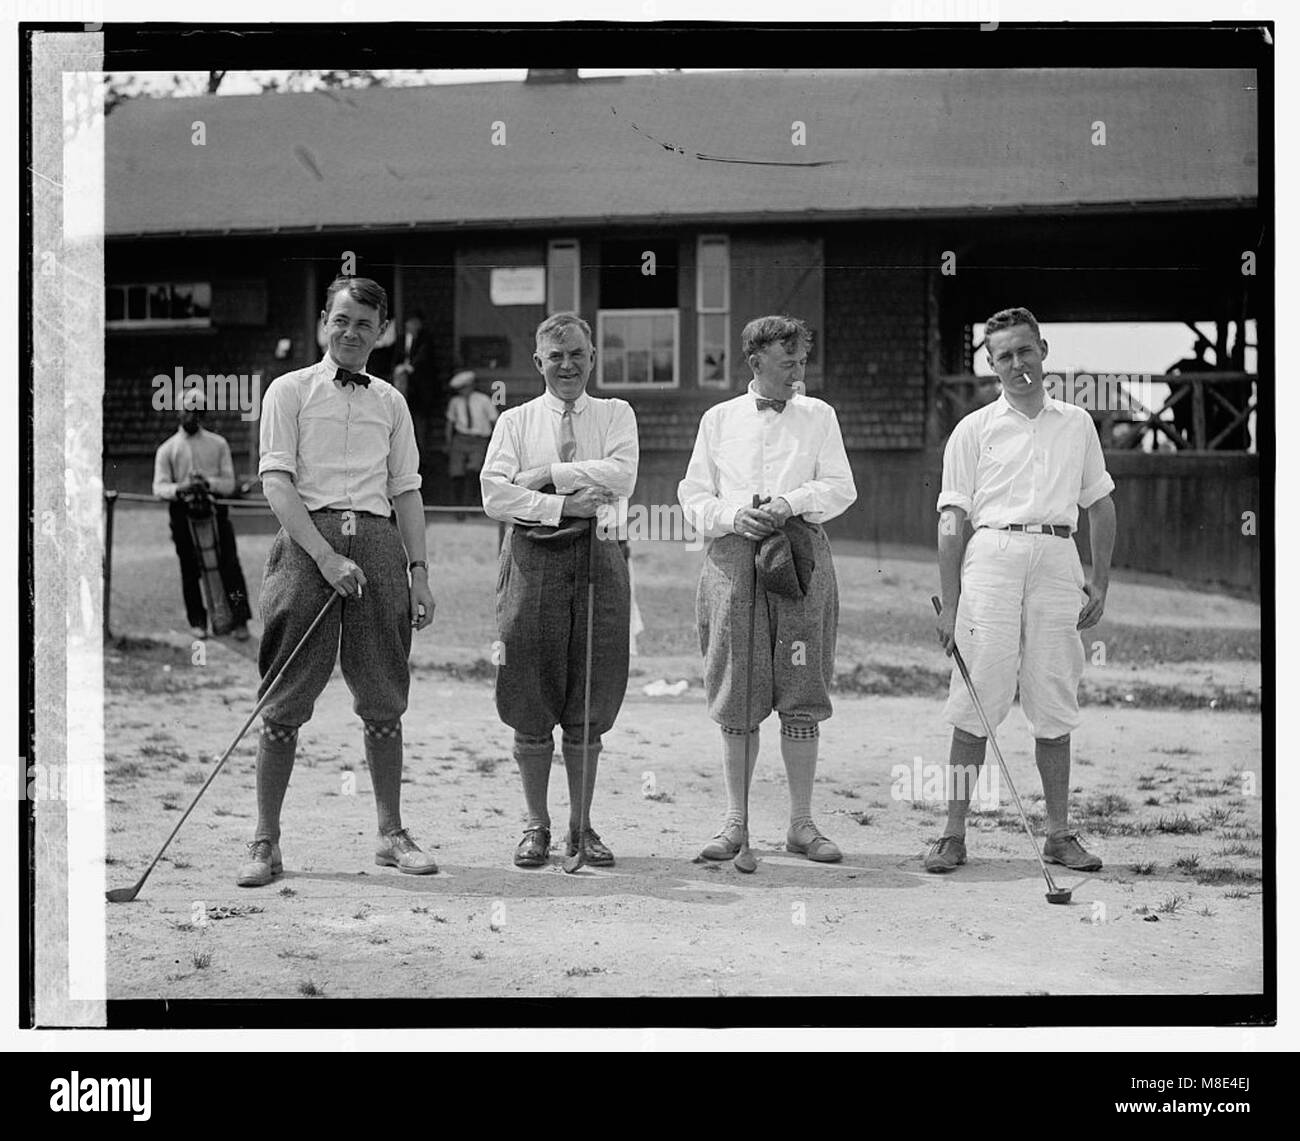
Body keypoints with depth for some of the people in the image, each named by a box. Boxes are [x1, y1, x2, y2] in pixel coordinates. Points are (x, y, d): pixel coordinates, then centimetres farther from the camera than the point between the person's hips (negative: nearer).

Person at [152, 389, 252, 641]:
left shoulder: (218, 444, 11)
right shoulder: (167, 449, 10)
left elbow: (229, 484, 5)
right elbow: (159, 487, -1)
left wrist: (208, 483, -16)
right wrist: (180, 488, -23)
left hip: (215, 510, 0)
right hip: (183, 514, 0)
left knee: (230, 565, -9)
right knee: (190, 570, 2)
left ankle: (240, 620, -7)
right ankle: (197, 621, 13)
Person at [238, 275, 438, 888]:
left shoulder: (390, 401, 17)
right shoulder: (290, 391, 5)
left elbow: (406, 491, 17)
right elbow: (277, 481, -4)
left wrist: (419, 570, 6)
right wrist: (325, 556, -15)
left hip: (377, 540, 3)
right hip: (308, 539, -3)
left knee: (383, 699, 4)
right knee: (287, 699, -3)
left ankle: (391, 834, 12)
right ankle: (265, 841, 1)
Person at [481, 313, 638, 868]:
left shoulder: (615, 415, 11)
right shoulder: (515, 421, 9)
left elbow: (621, 475, -8)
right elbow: (495, 495, -5)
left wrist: (549, 474, -10)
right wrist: (569, 505, -12)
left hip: (598, 556, 1)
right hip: (534, 557, 0)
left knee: (589, 702, 3)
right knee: (531, 703, 1)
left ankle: (582, 826, 13)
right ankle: (536, 826, 12)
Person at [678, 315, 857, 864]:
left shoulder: (818, 416, 13)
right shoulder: (719, 419, 13)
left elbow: (841, 487, 5)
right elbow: (693, 497, 10)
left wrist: (791, 501, -12)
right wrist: (734, 515, -9)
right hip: (733, 552, 0)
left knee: (801, 695, -2)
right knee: (737, 697, 1)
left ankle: (801, 822, 5)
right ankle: (734, 821, 9)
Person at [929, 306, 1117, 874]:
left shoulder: (1077, 424, 16)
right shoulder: (973, 429, 8)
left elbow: (1100, 505, 20)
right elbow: (952, 521, 4)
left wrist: (1100, 581, 11)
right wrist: (949, 603, -3)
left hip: (1057, 560, 2)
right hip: (992, 557, -2)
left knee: (1054, 705, 4)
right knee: (976, 700, -5)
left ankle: (1059, 833, 11)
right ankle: (954, 833, -2)